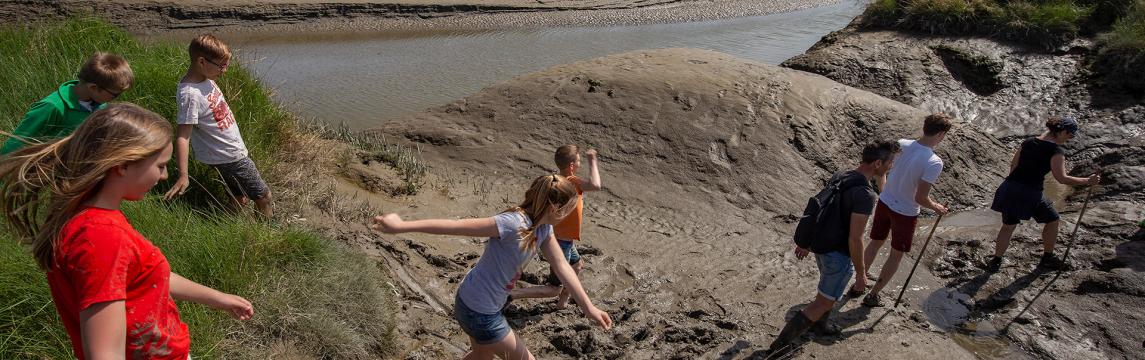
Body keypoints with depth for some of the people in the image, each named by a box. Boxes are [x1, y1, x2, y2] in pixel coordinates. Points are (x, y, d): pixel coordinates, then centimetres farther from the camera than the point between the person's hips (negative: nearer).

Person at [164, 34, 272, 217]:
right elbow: (182, 136, -28)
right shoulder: (190, 94, -26)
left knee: (240, 200, 18)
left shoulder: (206, 79, -1)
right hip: (229, 158, -9)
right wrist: (183, 176, -32)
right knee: (263, 196, 2)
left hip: (235, 149, 9)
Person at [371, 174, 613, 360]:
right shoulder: (514, 224, -32)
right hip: (479, 311, -9)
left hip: (489, 305, 9)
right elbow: (454, 226, -32)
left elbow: (562, 267, -1)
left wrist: (588, 307, -4)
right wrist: (402, 226, -30)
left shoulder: (543, 227, -3)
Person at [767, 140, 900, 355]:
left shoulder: (839, 176, 2)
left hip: (821, 246, 9)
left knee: (831, 288, 31)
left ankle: (822, 323, 51)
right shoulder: (865, 194, -26)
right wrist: (860, 274, -13)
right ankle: (781, 343, 3)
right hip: (838, 254, -9)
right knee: (823, 303, 2)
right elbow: (855, 239, -25)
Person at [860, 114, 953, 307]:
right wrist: (937, 207, -5)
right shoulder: (934, 162, -27)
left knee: (875, 242, 24)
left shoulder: (901, 144, -11)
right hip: (905, 213, -5)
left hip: (884, 202, 5)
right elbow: (920, 198, -25)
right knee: (896, 255, 15)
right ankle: (873, 295, 23)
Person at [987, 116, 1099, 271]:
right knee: (1052, 221, 21)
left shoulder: (1028, 142, 10)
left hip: (1010, 188, 5)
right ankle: (1048, 257, 34)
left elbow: (1013, 165, 14)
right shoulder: (1056, 151, -8)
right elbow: (1062, 178, -13)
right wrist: (1087, 181, -4)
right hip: (1031, 193, -5)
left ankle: (996, 261, 20)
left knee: (1008, 226, 17)